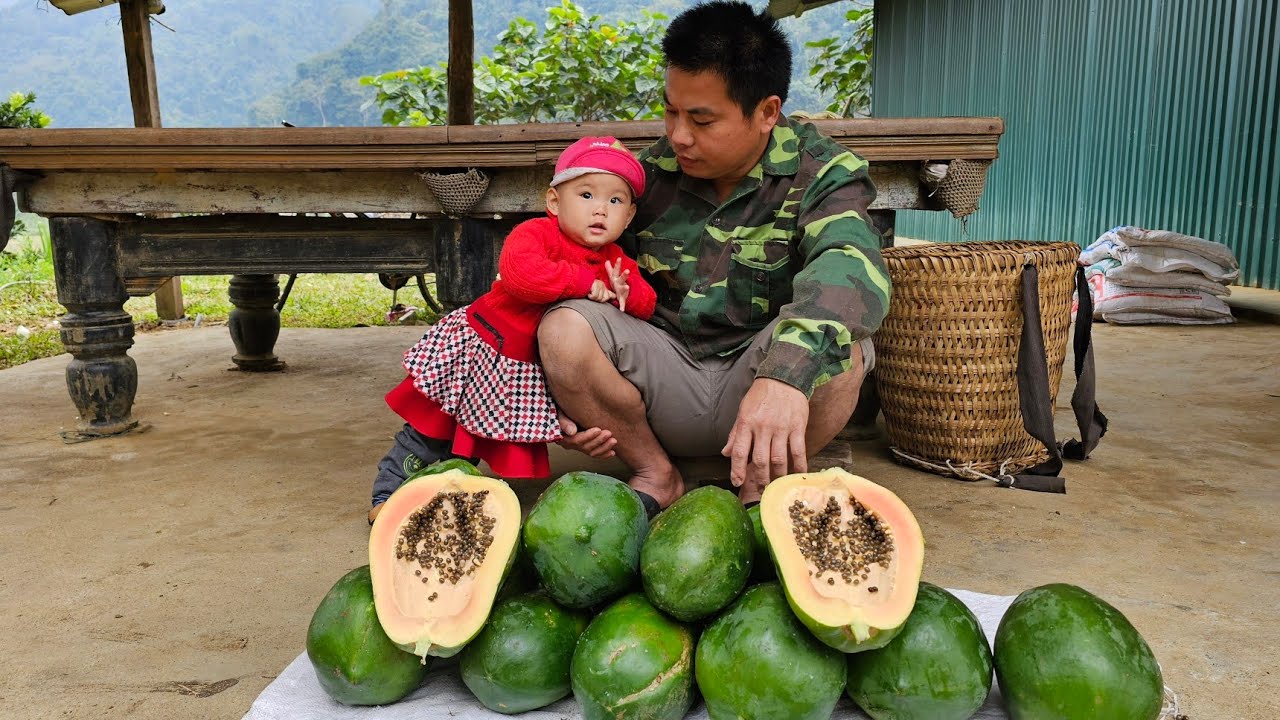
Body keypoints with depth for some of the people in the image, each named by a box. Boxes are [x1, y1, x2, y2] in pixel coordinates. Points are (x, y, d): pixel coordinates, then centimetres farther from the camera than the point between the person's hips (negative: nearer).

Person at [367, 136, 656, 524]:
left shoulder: (616, 262, 0)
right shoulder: (535, 234, -21)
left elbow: (646, 303, 3)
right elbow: (520, 273, -40)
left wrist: (625, 294, -20)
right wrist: (585, 282, -33)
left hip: (530, 373, 6)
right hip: (478, 348, -5)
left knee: (520, 454, 15)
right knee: (430, 432, 7)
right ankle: (389, 492, 27)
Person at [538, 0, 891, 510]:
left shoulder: (822, 173, -10)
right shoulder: (651, 172, 1)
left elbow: (849, 269, -31)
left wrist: (786, 372, -51)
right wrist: (569, 402, -7)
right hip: (664, 371, 3)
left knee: (836, 342, -33)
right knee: (562, 326, -21)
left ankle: (759, 491, -8)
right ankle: (656, 477, -3)